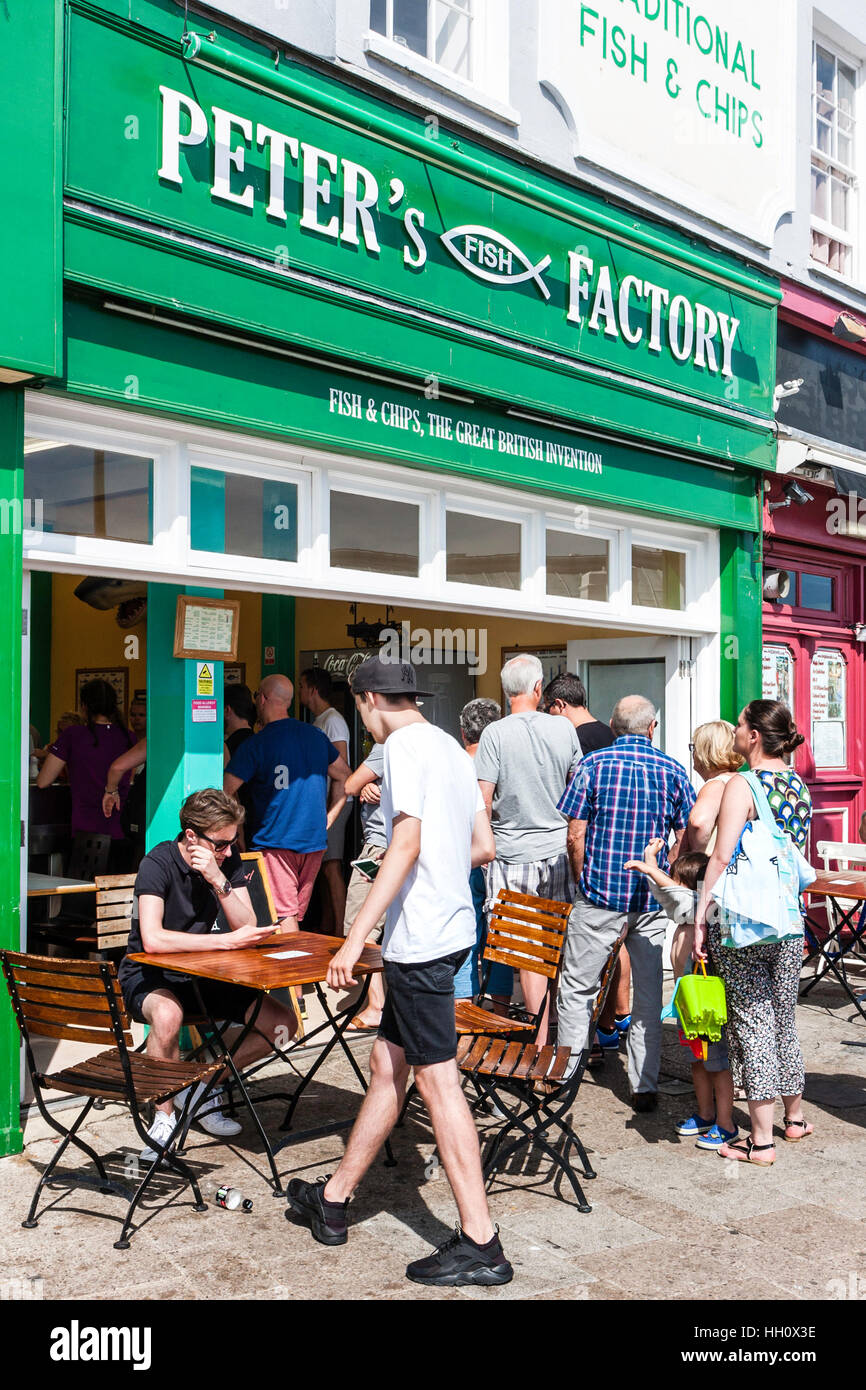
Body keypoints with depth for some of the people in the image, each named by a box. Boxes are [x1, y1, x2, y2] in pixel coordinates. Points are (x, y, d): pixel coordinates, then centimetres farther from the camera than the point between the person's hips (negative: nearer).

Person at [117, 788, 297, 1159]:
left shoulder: (229, 861, -3)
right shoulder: (158, 864, -20)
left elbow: (247, 928, -11)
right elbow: (153, 939, -33)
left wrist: (219, 882, -27)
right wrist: (227, 941, -31)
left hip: (200, 975, 6)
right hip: (148, 976, -5)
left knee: (283, 1023, -8)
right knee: (168, 1013, -40)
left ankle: (200, 1085, 6)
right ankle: (165, 1115, -17)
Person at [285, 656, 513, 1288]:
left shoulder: (405, 746, -11)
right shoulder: (452, 748, 15)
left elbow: (406, 844, -21)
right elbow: (483, 847, 17)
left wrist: (357, 935, -22)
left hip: (421, 935, -10)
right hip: (451, 925, 10)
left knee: (438, 1081, -4)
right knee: (387, 1064, 16)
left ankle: (480, 1243, 2)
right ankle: (332, 1201, 29)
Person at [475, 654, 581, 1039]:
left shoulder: (495, 733, -9)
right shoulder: (563, 728, 1)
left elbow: (483, 800, -11)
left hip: (514, 853, -3)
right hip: (559, 849, 3)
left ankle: (540, 1039, 5)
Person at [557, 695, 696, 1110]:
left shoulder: (593, 765, -4)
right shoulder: (672, 771, 3)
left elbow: (575, 836, -5)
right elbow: (684, 841, 2)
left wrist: (583, 884, 8)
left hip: (599, 895, -2)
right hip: (653, 902, 3)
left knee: (577, 988, 8)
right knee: (649, 991, 11)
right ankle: (645, 1087, 15)